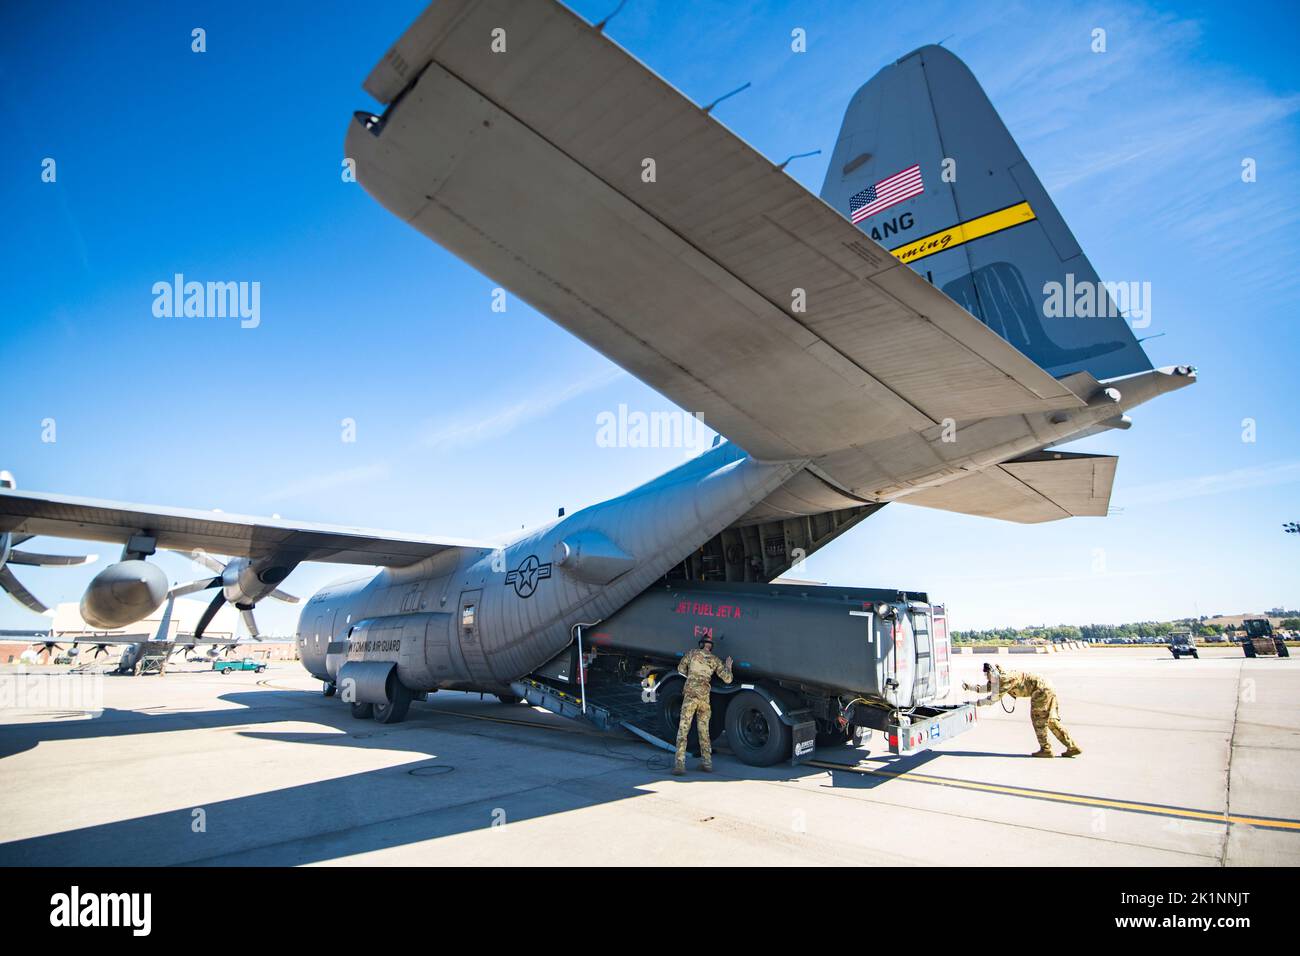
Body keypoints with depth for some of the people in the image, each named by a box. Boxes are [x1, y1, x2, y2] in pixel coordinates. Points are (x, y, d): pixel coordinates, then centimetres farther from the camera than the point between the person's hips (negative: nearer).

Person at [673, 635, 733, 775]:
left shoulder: (691, 653, 8)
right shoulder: (715, 661, 11)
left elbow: (681, 669, 17)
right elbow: (728, 679, 12)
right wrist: (728, 666, 29)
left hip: (690, 695, -3)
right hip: (705, 697, 3)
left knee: (683, 730, -3)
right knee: (704, 730, 17)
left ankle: (680, 764, -12)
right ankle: (707, 763, 21)